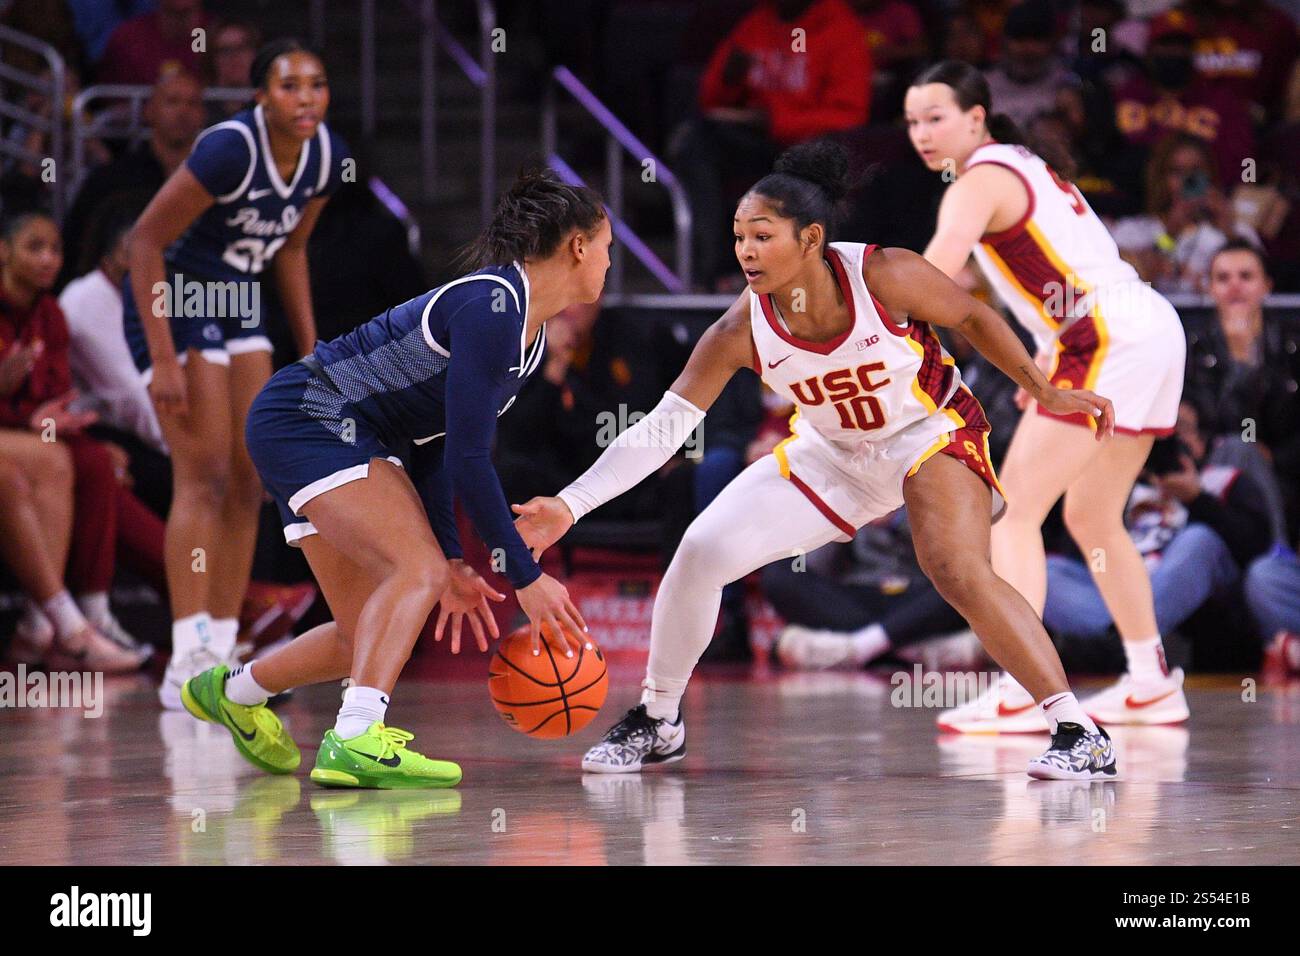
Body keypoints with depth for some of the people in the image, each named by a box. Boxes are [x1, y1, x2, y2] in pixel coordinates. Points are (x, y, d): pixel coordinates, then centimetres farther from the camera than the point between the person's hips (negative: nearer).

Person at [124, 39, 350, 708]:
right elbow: (146, 239, -22)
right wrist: (164, 361, -24)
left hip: (239, 308, 8)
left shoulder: (326, 158, -4)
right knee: (204, 476, -15)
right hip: (172, 301, -8)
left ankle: (221, 652, 11)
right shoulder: (230, 150, -27)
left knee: (249, 483, 5)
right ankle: (186, 664, -16)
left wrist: (310, 352, 12)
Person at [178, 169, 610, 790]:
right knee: (417, 573, -27)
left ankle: (230, 692, 33)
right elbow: (469, 458, -25)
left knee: (370, 636, 11)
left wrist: (450, 558, 5)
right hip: (306, 419, -10)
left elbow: (439, 448, 13)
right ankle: (354, 741, -34)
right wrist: (525, 578, -21)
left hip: (357, 443, 10)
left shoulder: (530, 334, 9)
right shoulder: (491, 307, -22)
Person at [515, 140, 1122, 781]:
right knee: (702, 549, -8)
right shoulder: (741, 331, -22)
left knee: (960, 573, -27)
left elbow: (973, 319, -10)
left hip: (930, 433, -4)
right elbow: (662, 428, -20)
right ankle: (657, 722, 12)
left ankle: (1080, 735, -18)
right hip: (832, 453, 4)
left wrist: (1045, 390, -8)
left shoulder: (884, 277, -29)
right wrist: (570, 505, -28)